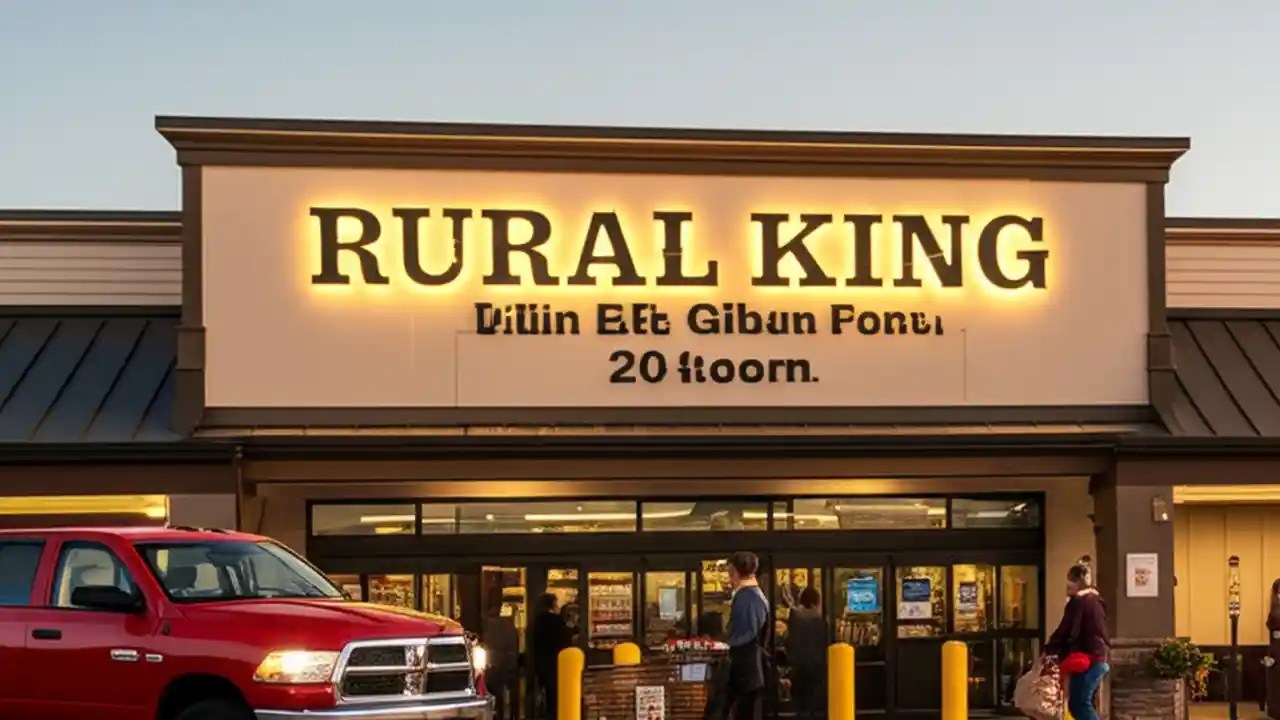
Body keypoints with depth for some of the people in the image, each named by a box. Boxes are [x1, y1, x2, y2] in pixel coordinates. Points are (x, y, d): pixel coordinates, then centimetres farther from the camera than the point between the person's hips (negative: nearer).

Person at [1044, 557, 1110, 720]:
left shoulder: (1078, 601, -11)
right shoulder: (1096, 600, 17)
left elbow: (1067, 631, -16)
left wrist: (1048, 650, -7)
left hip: (1087, 660, -9)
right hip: (1099, 658, 9)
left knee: (1079, 704, -8)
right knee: (1084, 704, 12)